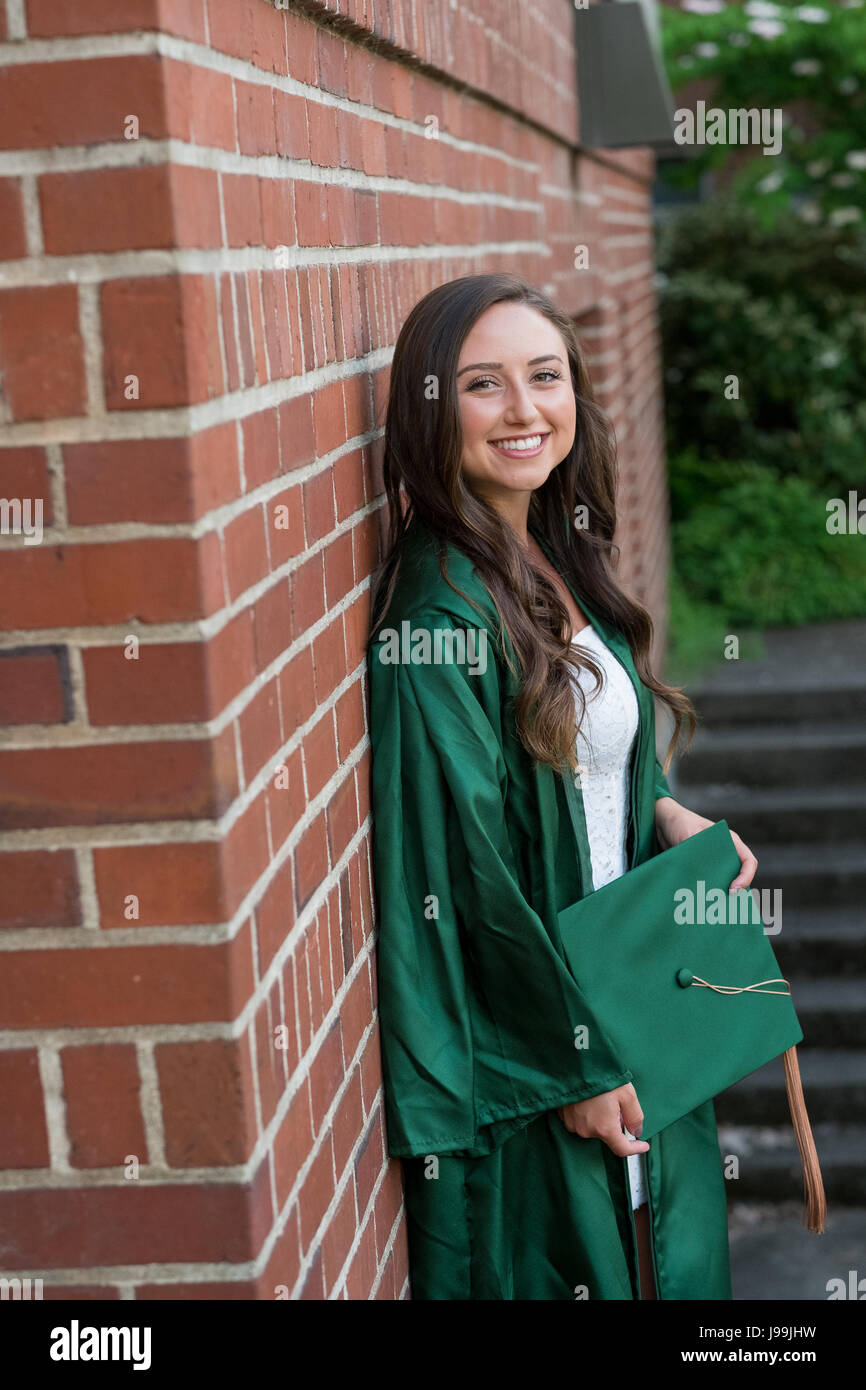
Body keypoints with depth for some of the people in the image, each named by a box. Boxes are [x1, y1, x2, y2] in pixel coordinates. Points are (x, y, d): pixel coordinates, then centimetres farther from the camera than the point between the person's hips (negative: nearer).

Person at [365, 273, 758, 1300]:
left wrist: (666, 814, -2)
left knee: (664, 1243, 21)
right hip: (518, 1040, -8)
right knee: (564, 1258, 8)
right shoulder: (440, 607, -23)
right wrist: (576, 1060, -17)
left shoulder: (557, 557, 3)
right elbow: (464, 860, -22)